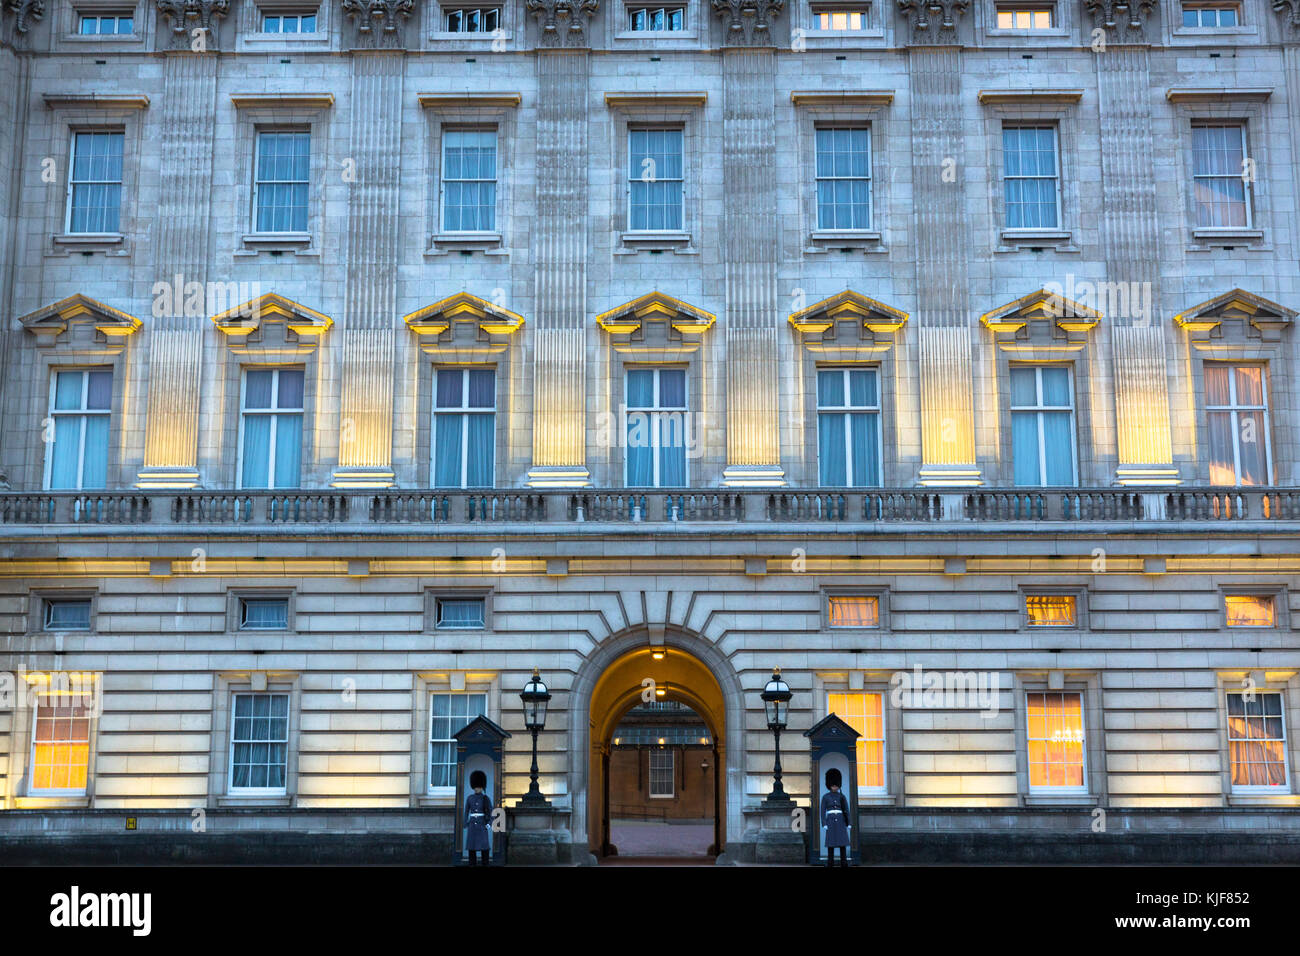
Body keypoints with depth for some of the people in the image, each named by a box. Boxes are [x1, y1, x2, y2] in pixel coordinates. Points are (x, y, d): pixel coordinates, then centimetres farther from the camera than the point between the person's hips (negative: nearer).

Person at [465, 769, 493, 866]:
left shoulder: (486, 798, 1)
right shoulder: (469, 798, 6)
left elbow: (491, 812, -1)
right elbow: (466, 812, 11)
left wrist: (489, 824, -12)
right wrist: (465, 825, 6)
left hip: (482, 824, -2)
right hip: (472, 824, 2)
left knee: (484, 846, -5)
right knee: (471, 846, 1)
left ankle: (485, 865, 2)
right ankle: (471, 865, 7)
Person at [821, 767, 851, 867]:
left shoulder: (842, 796, 9)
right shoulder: (825, 797, 4)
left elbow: (846, 811, 8)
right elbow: (823, 811, 1)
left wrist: (848, 824, 0)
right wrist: (824, 824, -8)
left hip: (841, 821, 2)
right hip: (831, 822, -1)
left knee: (843, 843, -4)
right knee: (830, 843, -4)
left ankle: (844, 864, 0)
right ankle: (830, 864, 1)